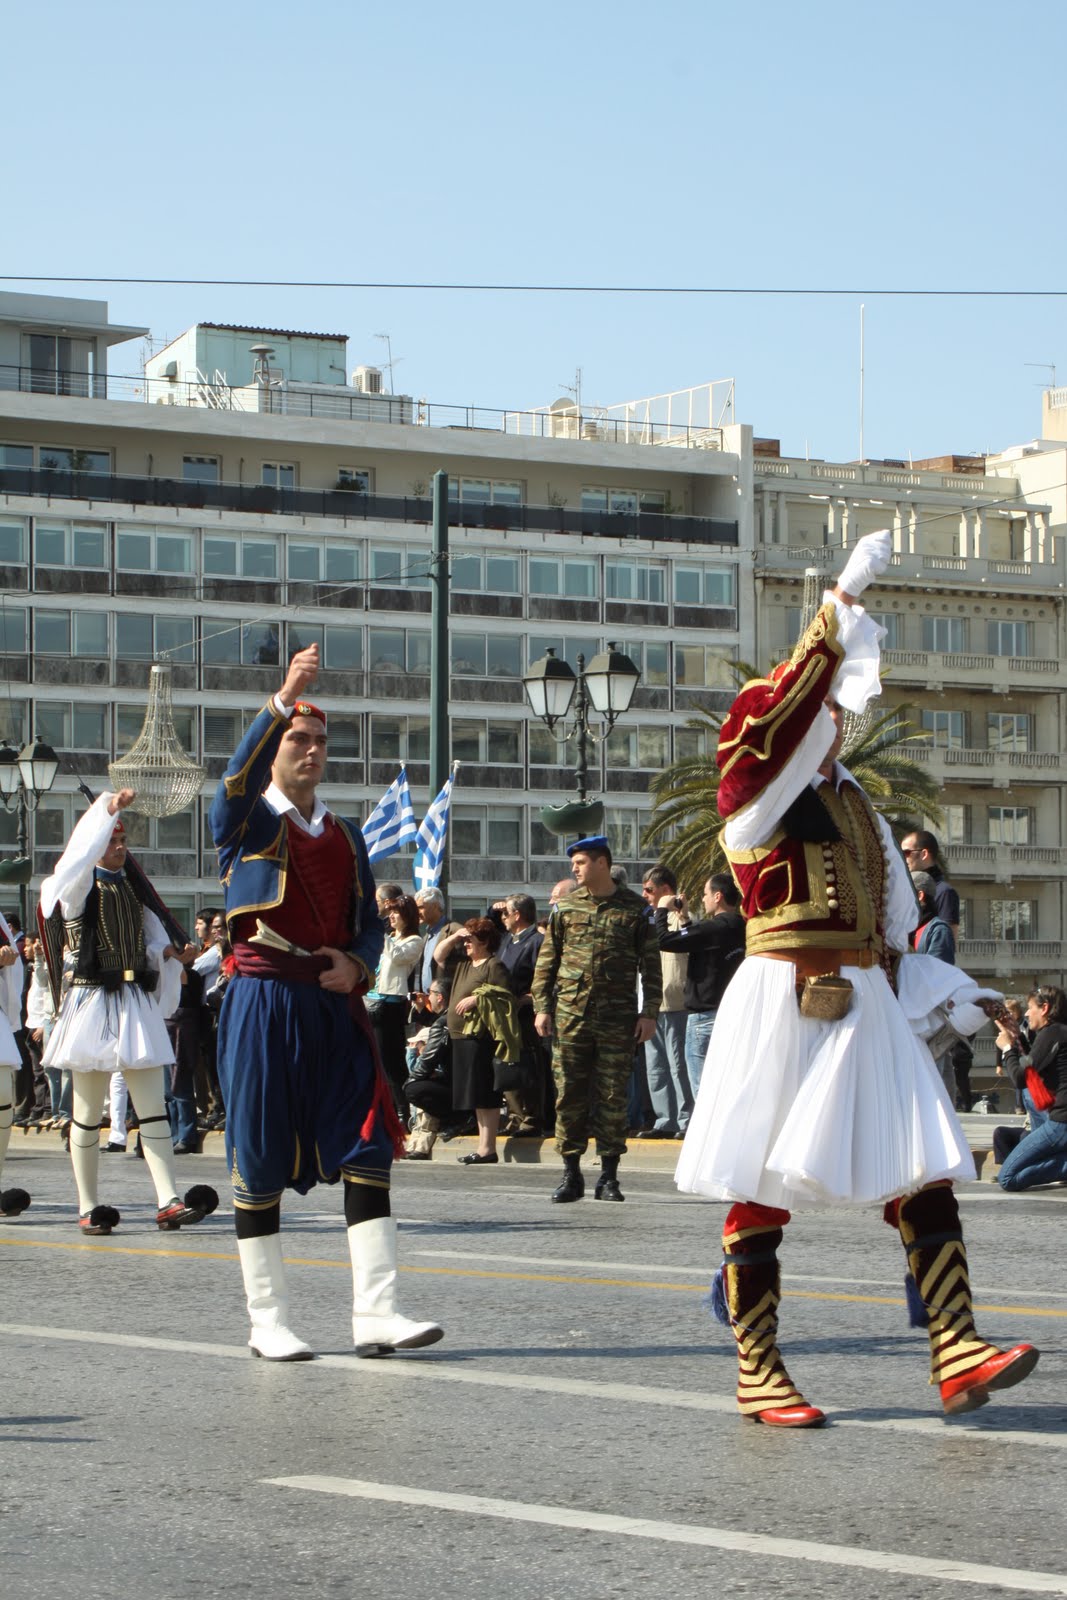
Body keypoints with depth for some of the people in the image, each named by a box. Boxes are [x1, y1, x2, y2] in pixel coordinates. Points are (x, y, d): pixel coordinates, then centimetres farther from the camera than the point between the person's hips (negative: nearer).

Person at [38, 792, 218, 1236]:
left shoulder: (133, 886, 14)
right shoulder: (77, 886, -2)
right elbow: (80, 855, -24)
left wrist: (171, 953, 2)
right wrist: (108, 807, -30)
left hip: (137, 1003, 5)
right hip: (92, 1002, -5)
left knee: (152, 1105, -2)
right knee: (88, 1112, 2)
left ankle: (168, 1201, -7)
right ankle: (88, 1207, 10)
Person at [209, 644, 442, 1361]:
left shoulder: (348, 835, 16)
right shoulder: (247, 822, 2)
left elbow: (370, 922, 19)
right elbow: (240, 778, -21)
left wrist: (355, 965, -4)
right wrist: (284, 697, -32)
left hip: (336, 1006, 4)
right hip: (264, 1000, -4)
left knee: (368, 1150, -4)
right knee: (260, 1161, 0)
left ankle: (376, 1312, -3)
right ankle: (269, 1321, 8)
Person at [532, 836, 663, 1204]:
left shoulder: (634, 908, 2)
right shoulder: (565, 907, 8)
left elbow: (651, 964, 4)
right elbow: (547, 959, 11)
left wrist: (649, 1012, -2)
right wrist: (542, 1007, 4)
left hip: (617, 1018, -2)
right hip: (571, 1014, 2)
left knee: (613, 1097, 1)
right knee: (569, 1094, 2)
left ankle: (609, 1176, 8)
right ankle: (571, 1174, 9)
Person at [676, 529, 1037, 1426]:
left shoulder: (855, 805, 18)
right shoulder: (755, 795, -3)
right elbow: (774, 712, -22)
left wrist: (942, 994, 12)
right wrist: (841, 605, -25)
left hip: (867, 1006, 7)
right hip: (783, 1004, -7)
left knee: (924, 1173, -3)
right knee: (762, 1190, -1)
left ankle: (956, 1355, -5)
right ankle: (759, 1379, 6)